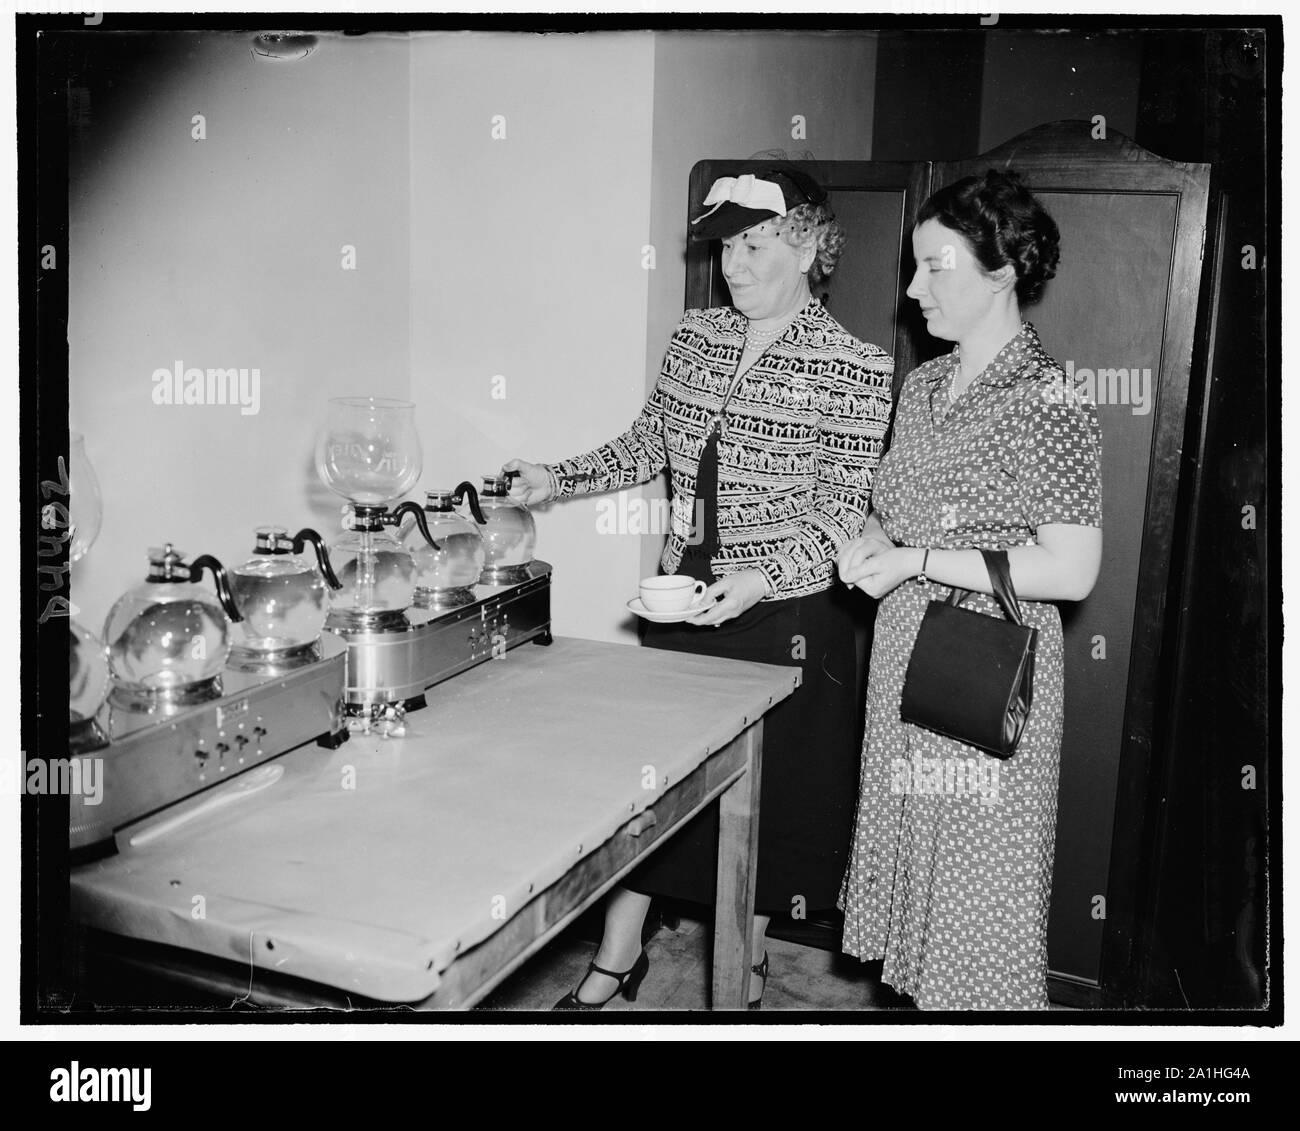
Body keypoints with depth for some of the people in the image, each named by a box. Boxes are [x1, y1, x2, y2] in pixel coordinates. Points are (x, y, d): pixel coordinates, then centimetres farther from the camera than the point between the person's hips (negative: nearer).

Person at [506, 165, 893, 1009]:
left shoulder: (853, 367, -12)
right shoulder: (696, 337, 5)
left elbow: (842, 513, -14)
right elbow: (649, 443, 16)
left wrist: (763, 578, -28)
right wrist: (559, 479, 5)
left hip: (783, 615, -5)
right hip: (684, 600, 5)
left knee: (764, 790, 9)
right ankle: (617, 957, 30)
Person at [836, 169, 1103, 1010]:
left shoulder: (1050, 404, -15)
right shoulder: (924, 386, 8)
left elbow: (1072, 571, -19)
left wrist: (917, 562, -20)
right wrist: (873, 542, -2)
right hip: (905, 658, 7)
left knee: (977, 878, 5)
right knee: (912, 851, 16)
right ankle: (920, 988, 34)